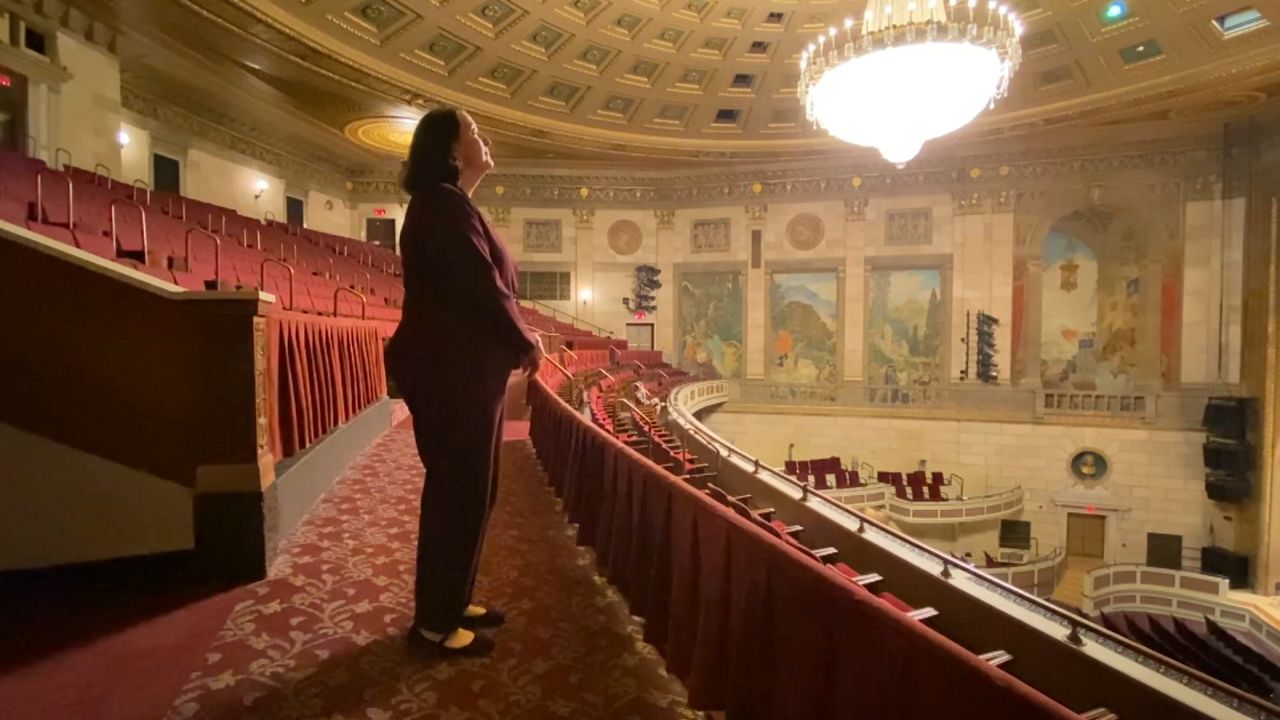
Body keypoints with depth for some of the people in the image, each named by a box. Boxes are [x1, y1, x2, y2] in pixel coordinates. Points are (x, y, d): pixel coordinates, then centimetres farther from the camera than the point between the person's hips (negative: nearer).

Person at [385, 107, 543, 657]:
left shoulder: (446, 206, 18)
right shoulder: (446, 206, -13)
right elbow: (484, 289, -18)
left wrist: (517, 338, 7)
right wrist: (527, 346, -5)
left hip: (461, 369, 10)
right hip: (453, 372, -10)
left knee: (468, 489, 17)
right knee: (458, 493, 0)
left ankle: (451, 603, 32)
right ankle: (435, 623, 18)